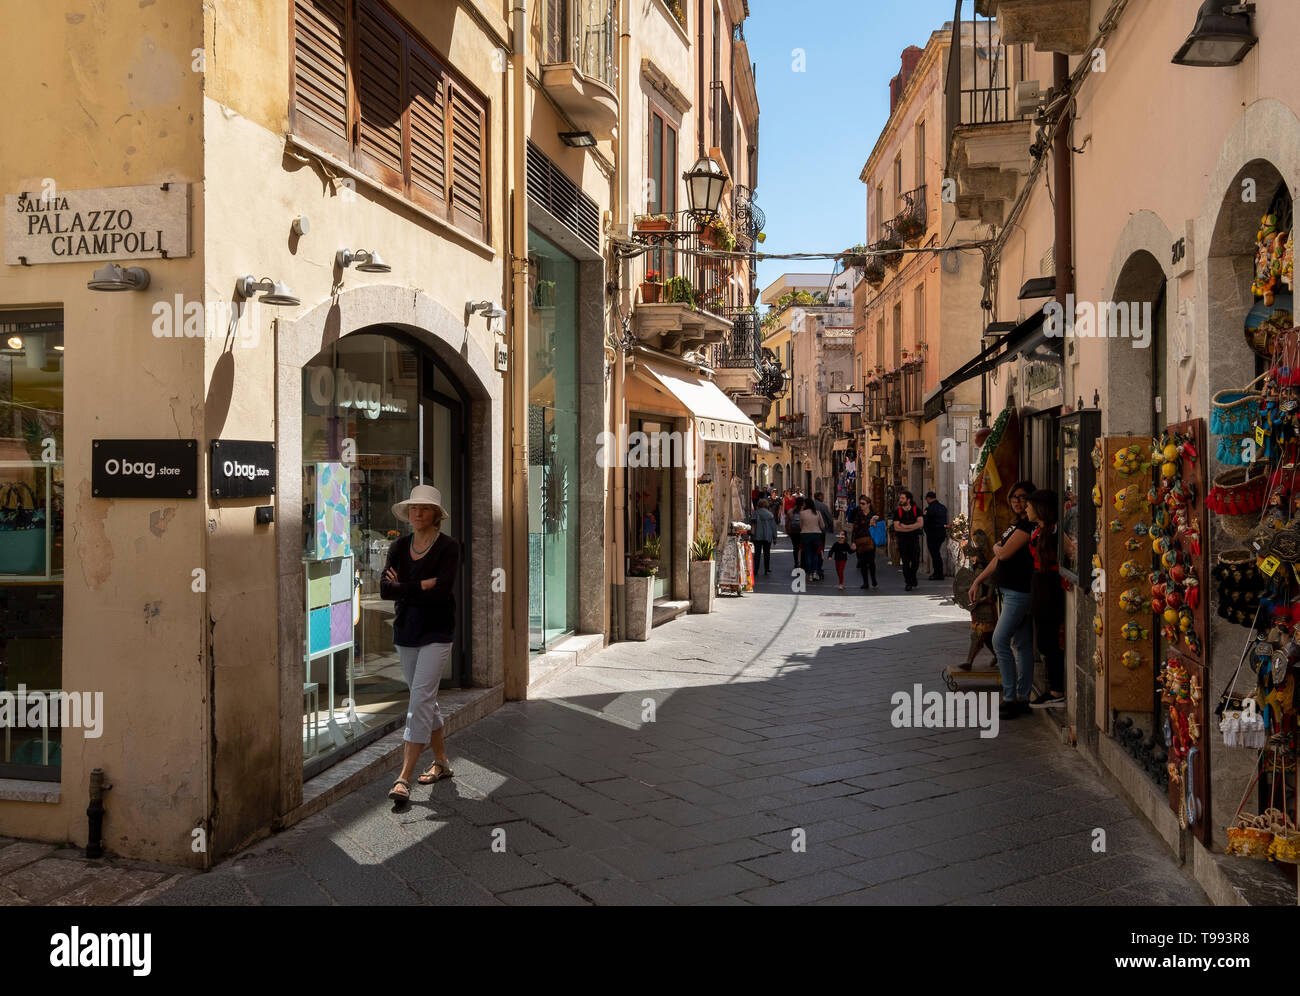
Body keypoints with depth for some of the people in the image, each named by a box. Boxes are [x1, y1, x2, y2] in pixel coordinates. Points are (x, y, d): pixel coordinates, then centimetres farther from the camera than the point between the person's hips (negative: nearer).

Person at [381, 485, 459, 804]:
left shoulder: (448, 547, -8)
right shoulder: (399, 546, 7)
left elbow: (442, 590, -20)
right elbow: (385, 588, -5)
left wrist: (403, 588, -12)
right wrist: (422, 587, -16)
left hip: (436, 632, -6)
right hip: (405, 630, 6)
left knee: (421, 699, -12)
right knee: (425, 698, 14)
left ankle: (404, 777, -13)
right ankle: (441, 763, 29)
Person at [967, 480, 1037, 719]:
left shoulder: (1028, 525, -14)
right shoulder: (1016, 524, 18)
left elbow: (1004, 553, -18)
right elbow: (999, 559, 22)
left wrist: (996, 546, 5)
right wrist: (978, 580, 20)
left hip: (1019, 592, -10)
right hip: (1012, 591, 10)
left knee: (1000, 641, -10)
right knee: (1021, 644, 11)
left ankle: (1010, 698, -6)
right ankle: (1022, 698, 15)